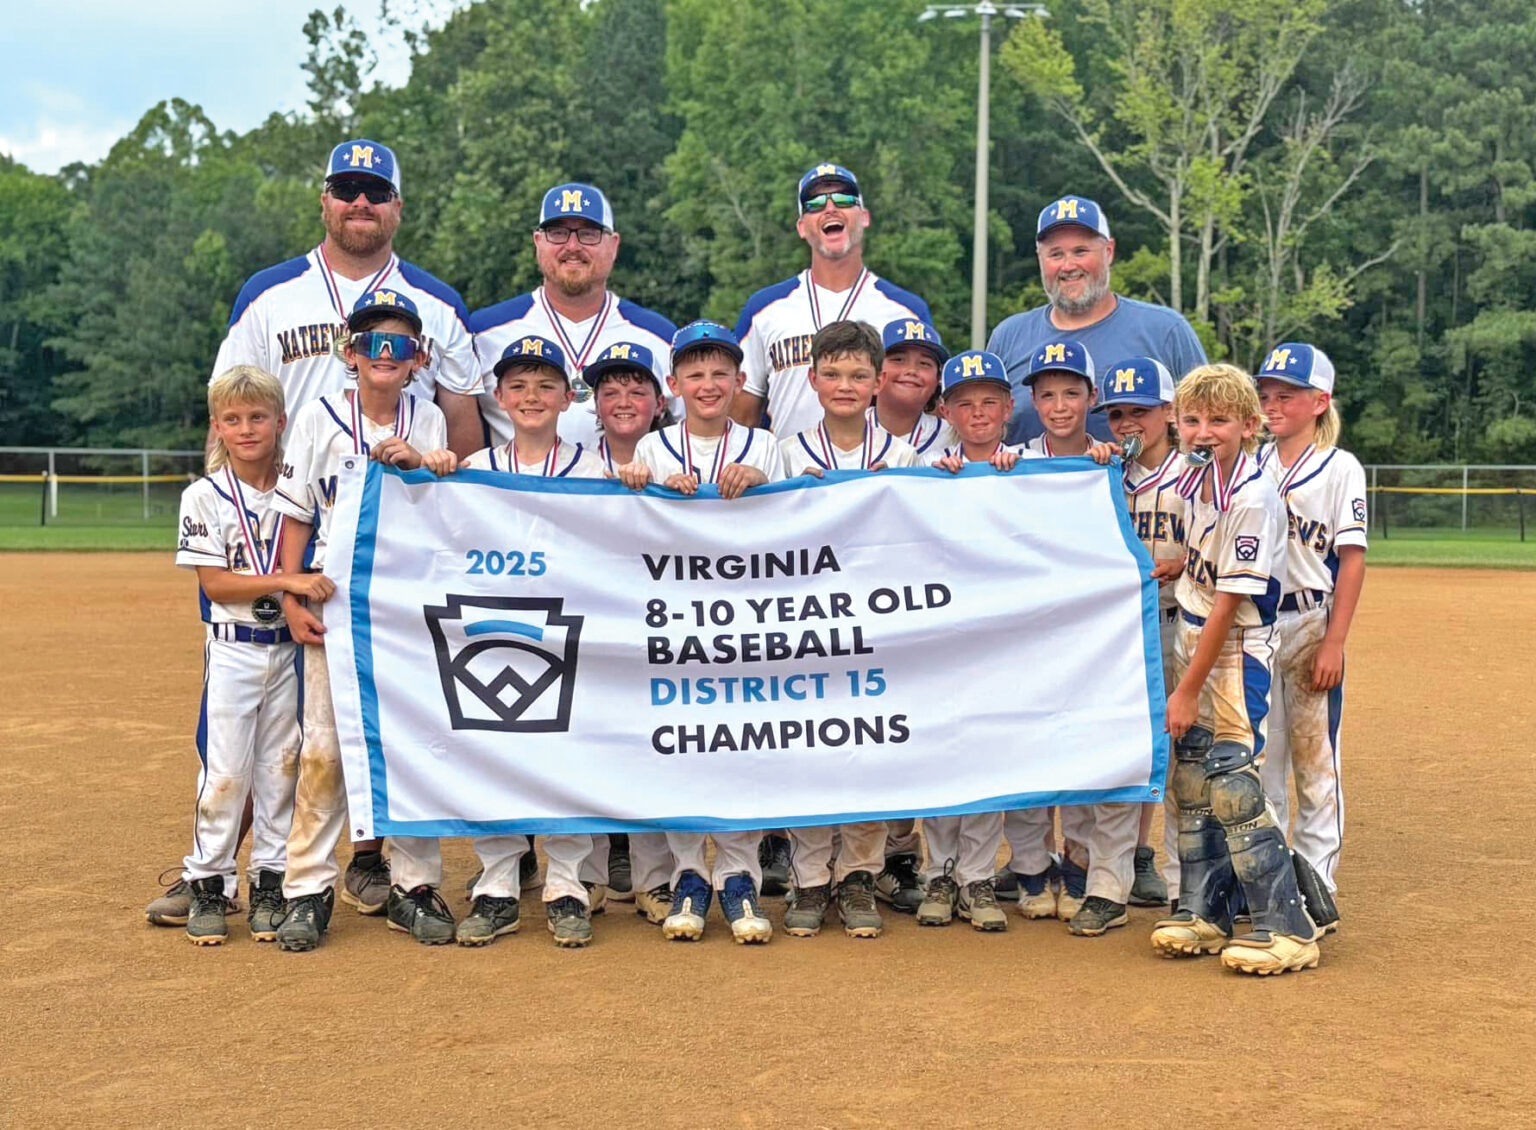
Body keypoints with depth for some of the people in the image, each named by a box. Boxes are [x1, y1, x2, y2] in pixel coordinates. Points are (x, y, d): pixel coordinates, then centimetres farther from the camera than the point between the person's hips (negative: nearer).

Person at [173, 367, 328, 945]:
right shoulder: (205, 497, -4)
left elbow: (315, 567, 9)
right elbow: (215, 584, -10)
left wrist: (314, 591, -14)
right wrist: (285, 580, -21)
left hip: (292, 648, 2)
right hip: (232, 651, -2)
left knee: (281, 767, 7)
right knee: (224, 770, -2)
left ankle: (271, 883, 16)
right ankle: (208, 882, 10)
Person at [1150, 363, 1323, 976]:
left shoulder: (1253, 498, -19)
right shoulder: (1197, 482, 6)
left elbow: (1229, 603, -20)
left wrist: (1188, 690, -18)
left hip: (1236, 656, -8)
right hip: (1193, 647, 8)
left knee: (1234, 792, -11)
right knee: (1191, 786, 12)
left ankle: (1287, 927, -3)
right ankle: (1204, 911, 24)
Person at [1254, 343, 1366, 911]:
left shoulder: (1340, 468, -4)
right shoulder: (1253, 465, 9)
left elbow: (1352, 560, -7)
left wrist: (1333, 643, -13)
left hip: (1310, 625, -4)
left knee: (1314, 757, 1)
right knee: (1258, 757, 9)